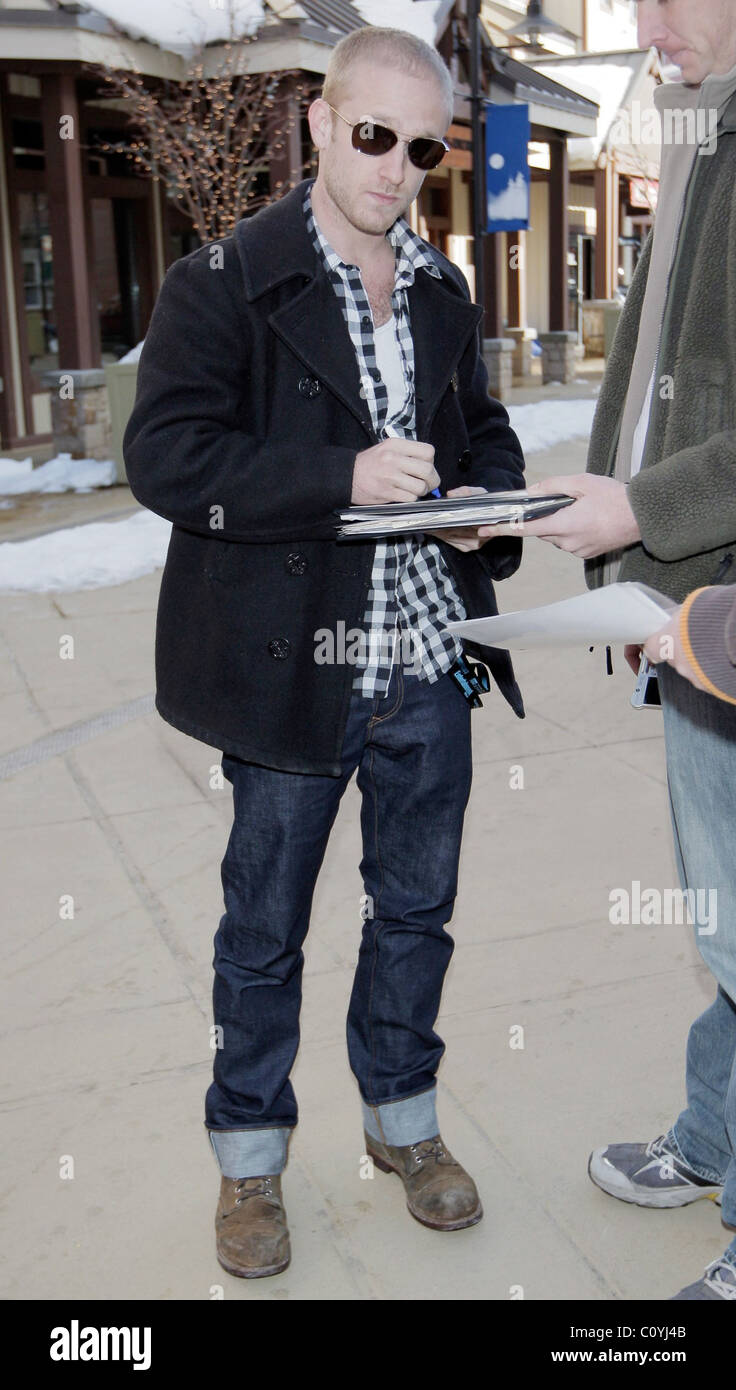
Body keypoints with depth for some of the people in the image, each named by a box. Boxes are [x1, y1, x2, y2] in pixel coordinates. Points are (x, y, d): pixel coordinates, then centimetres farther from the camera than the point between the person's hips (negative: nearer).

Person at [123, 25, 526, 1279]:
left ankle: (403, 1118, 39)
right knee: (265, 925, 10)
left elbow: (483, 432, 22)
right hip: (293, 664, -5)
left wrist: (487, 501, -1)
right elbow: (164, 456, -16)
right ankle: (249, 1157, 31)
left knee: (416, 905, 17)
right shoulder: (224, 282, -8)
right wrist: (342, 480, -24)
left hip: (428, 665, 5)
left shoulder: (442, 291, 11)